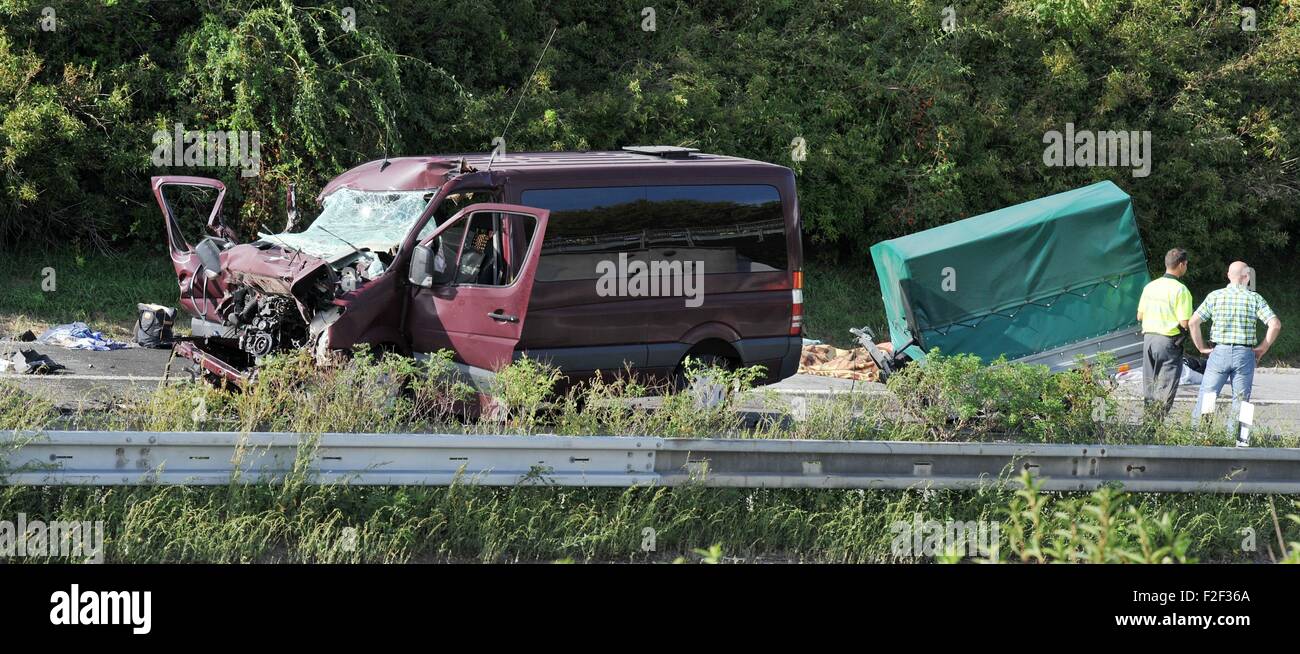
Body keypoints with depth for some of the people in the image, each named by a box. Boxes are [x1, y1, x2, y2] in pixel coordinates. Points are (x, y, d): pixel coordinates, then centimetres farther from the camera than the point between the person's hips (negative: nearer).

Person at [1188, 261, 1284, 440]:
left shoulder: (1215, 296, 2)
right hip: (1245, 354, 0)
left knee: (1206, 397, 4)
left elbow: (1193, 322, -3)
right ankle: (1234, 437, 7)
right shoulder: (1254, 298, 0)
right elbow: (1275, 324, -7)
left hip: (1220, 352, 0)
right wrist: (1262, 349, 3)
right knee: (1240, 401, 7)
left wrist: (1201, 348, 6)